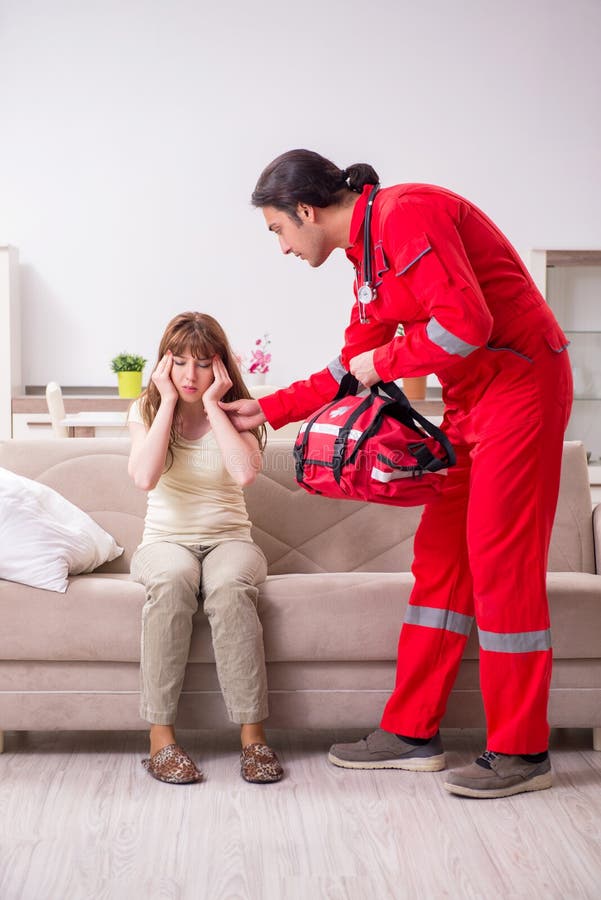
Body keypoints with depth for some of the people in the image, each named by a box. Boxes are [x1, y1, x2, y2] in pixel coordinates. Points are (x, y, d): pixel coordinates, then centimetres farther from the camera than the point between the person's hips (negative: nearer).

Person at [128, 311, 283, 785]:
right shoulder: (147, 411, 5)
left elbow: (245, 472, -20)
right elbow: (145, 477, -16)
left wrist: (212, 405, -13)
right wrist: (168, 402, -11)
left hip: (229, 540, 0)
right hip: (165, 541, 0)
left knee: (229, 586, -36)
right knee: (173, 578, -37)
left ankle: (253, 734, -33)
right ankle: (161, 736, -34)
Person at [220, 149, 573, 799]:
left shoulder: (405, 215, -16)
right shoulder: (366, 251, 14)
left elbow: (464, 321, -26)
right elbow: (350, 369, 22)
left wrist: (383, 362, -12)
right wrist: (267, 410, 22)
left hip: (520, 380, -10)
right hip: (471, 398, 10)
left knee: (500, 562, -7)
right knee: (439, 556, 9)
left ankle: (521, 753, 5)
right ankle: (412, 733, 17)